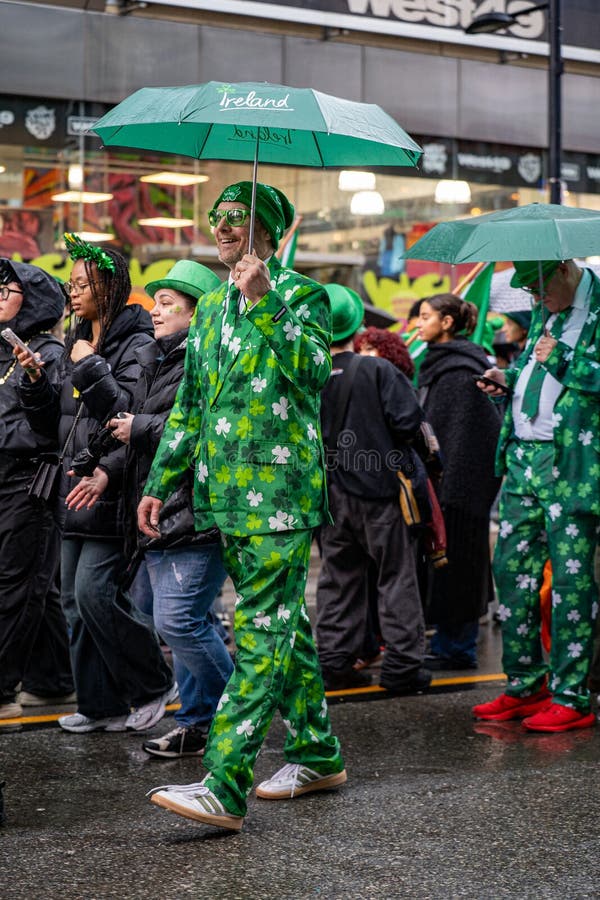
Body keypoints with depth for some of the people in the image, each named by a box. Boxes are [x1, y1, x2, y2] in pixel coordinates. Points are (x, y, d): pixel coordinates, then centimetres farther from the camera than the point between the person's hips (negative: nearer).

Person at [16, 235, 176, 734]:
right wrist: (36, 381, 4)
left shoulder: (137, 343, -9)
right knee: (76, 599, 8)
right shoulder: (77, 343, 17)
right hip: (78, 488, 9)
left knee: (96, 592, -13)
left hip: (112, 489, -9)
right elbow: (56, 422, 18)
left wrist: (90, 369, -19)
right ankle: (100, 703, 16)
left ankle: (154, 685, 5)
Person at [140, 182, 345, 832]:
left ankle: (223, 788, -17)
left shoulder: (299, 295, -2)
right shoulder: (211, 306, 19)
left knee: (259, 636, -11)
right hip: (227, 495, 8)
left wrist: (264, 301, -23)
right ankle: (317, 754, 26)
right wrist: (159, 483, 20)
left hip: (279, 492, -8)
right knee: (283, 628, 15)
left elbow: (312, 368, -21)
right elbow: (189, 406, 23)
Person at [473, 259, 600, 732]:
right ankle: (524, 685, 21)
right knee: (511, 568, 9)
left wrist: (562, 361, -18)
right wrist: (510, 379, 13)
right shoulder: (545, 311, 17)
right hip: (523, 458, 8)